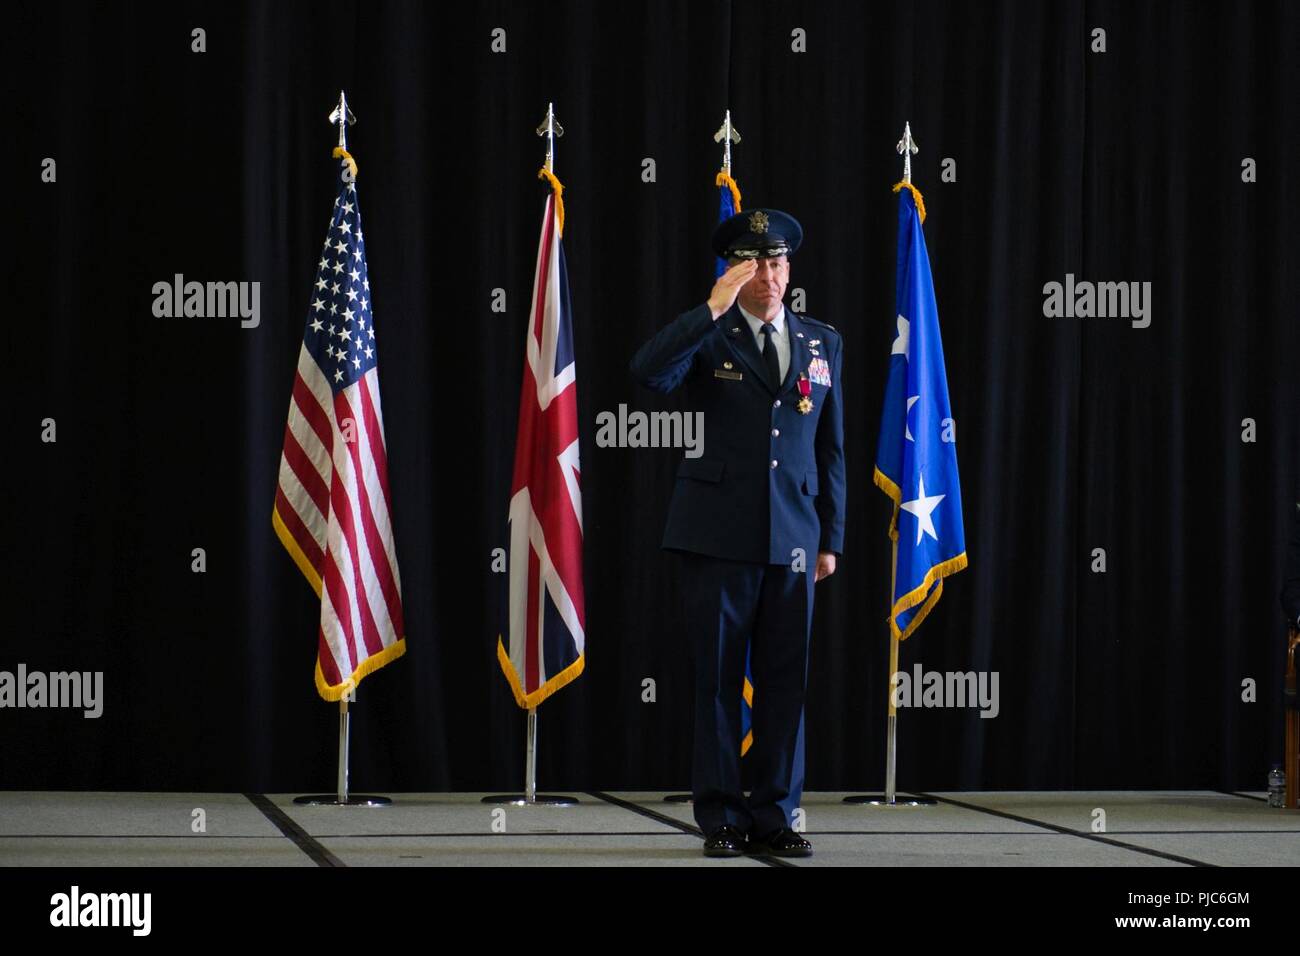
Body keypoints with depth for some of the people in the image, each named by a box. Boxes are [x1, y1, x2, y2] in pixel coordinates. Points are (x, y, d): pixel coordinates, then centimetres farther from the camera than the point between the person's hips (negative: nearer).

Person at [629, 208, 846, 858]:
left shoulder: (822, 343, 12)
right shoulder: (706, 338, 1)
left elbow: (831, 448, 14)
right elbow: (648, 372, -20)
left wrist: (831, 538, 10)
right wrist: (714, 309, -24)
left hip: (791, 539, 3)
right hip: (718, 536, -3)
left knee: (785, 681, 4)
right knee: (717, 679, 2)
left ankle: (774, 816, 12)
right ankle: (721, 819, 8)